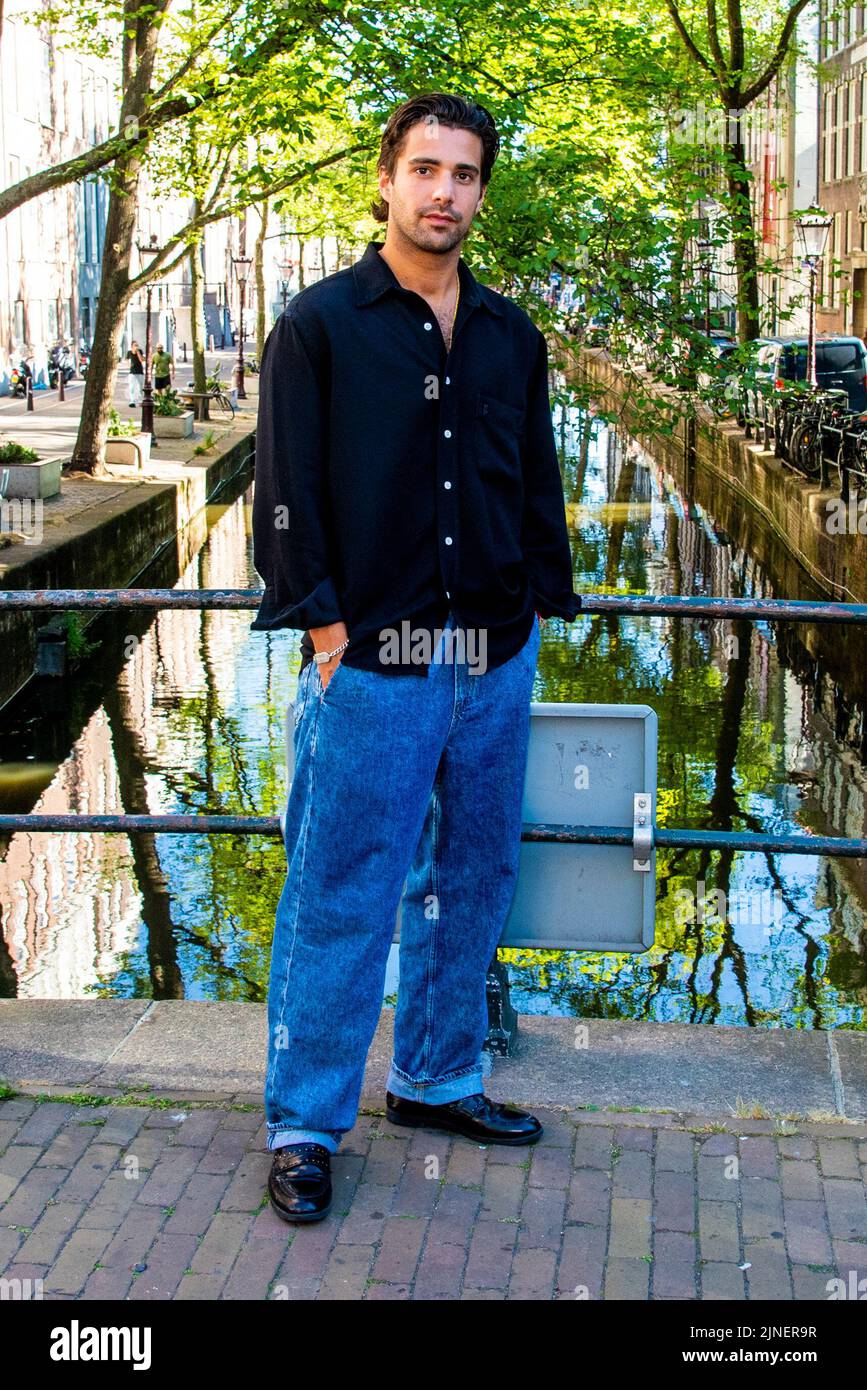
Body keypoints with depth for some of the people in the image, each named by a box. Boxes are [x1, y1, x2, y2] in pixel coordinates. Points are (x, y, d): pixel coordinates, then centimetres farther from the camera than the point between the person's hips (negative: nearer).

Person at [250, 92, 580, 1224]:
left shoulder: (510, 336, 12)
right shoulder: (320, 324, -2)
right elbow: (288, 489, -5)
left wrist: (539, 606, 11)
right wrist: (322, 622, -11)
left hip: (495, 663, 6)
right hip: (372, 663, -5)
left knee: (473, 882, 14)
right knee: (343, 898, -2)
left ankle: (439, 1079, 31)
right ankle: (305, 1125, 11)